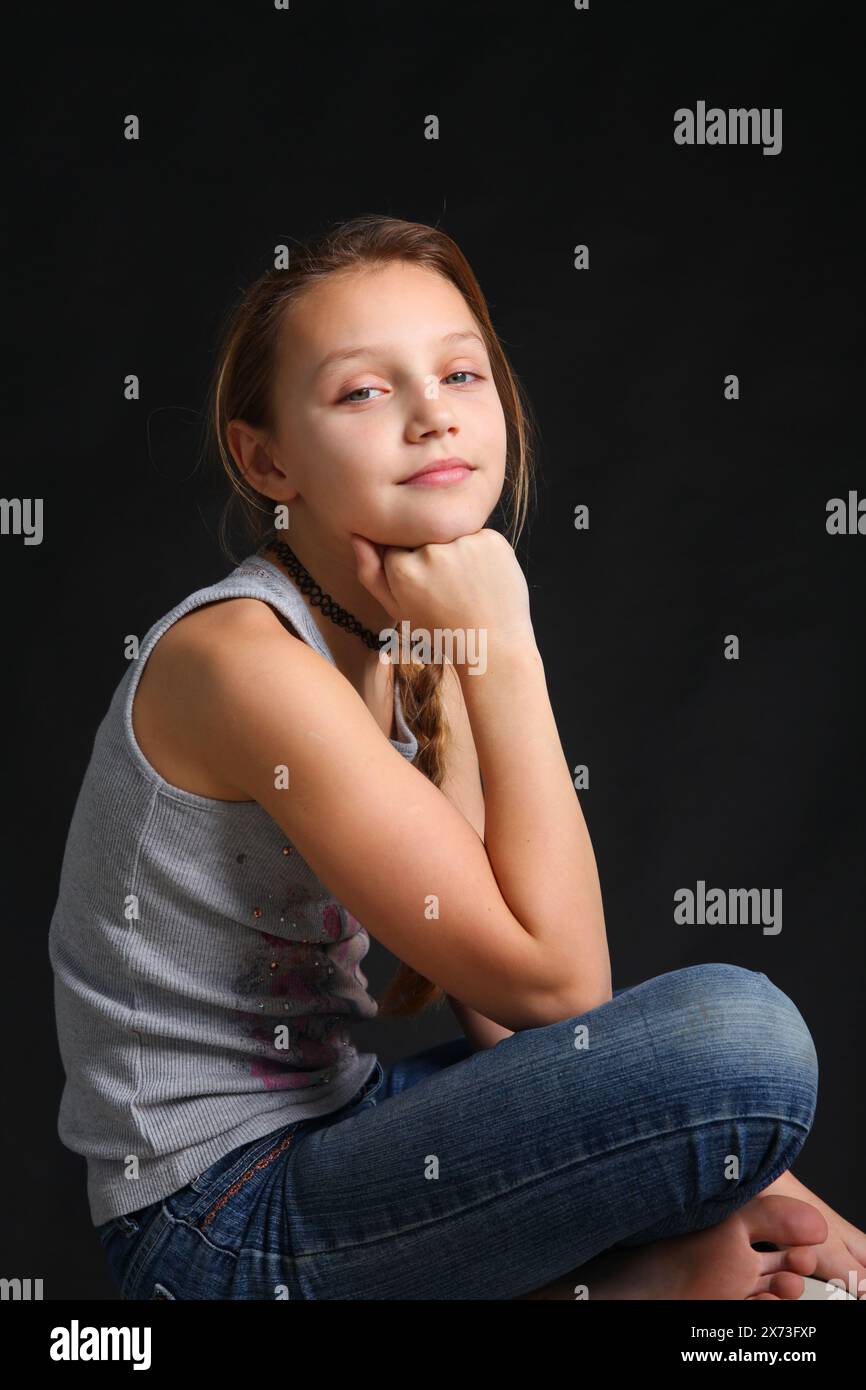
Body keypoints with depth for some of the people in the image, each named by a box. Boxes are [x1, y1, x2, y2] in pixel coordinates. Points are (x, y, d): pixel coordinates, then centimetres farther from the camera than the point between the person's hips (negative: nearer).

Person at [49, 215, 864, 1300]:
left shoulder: (405, 642, 3)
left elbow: (484, 990, 2)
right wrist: (500, 641, -21)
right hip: (225, 1221, -8)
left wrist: (718, 1172, -7)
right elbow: (552, 981, -24)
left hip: (330, 1113, 8)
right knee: (738, 1032, -22)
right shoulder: (245, 657, -23)